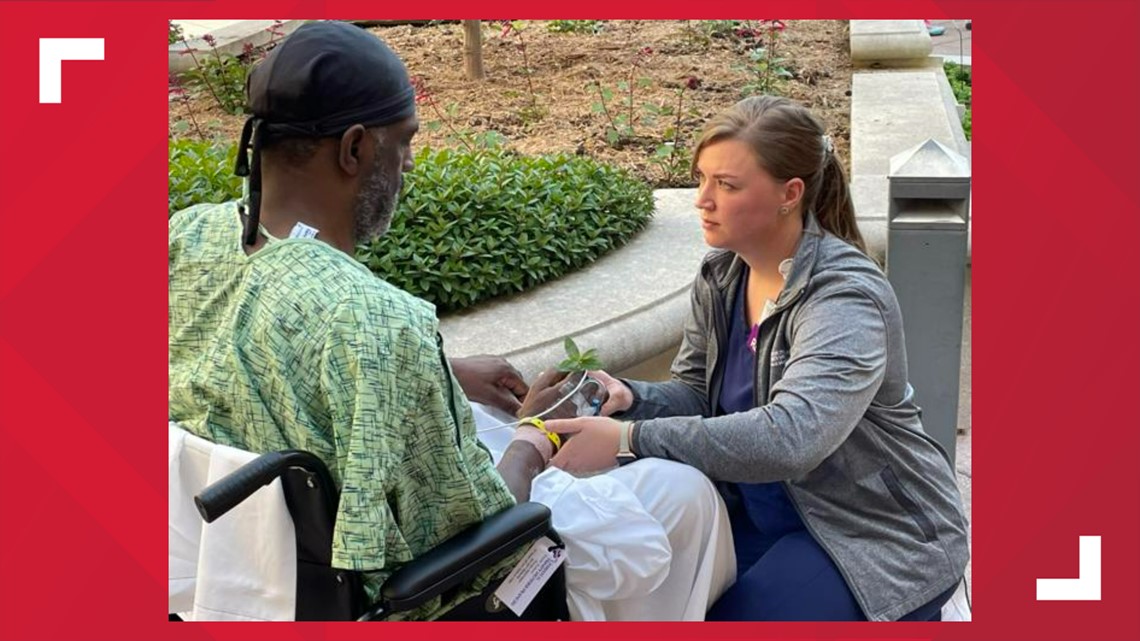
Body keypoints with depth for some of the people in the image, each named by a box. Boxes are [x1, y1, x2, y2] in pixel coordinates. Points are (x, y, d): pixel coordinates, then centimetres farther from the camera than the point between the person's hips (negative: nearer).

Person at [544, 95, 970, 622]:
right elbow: (696, 394, 6)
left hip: (879, 538, -7)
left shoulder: (846, 297, -24)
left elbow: (790, 436, -38)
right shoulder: (720, 274, -1)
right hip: (766, 513, 7)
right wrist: (630, 398, -17)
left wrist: (630, 439, -40)